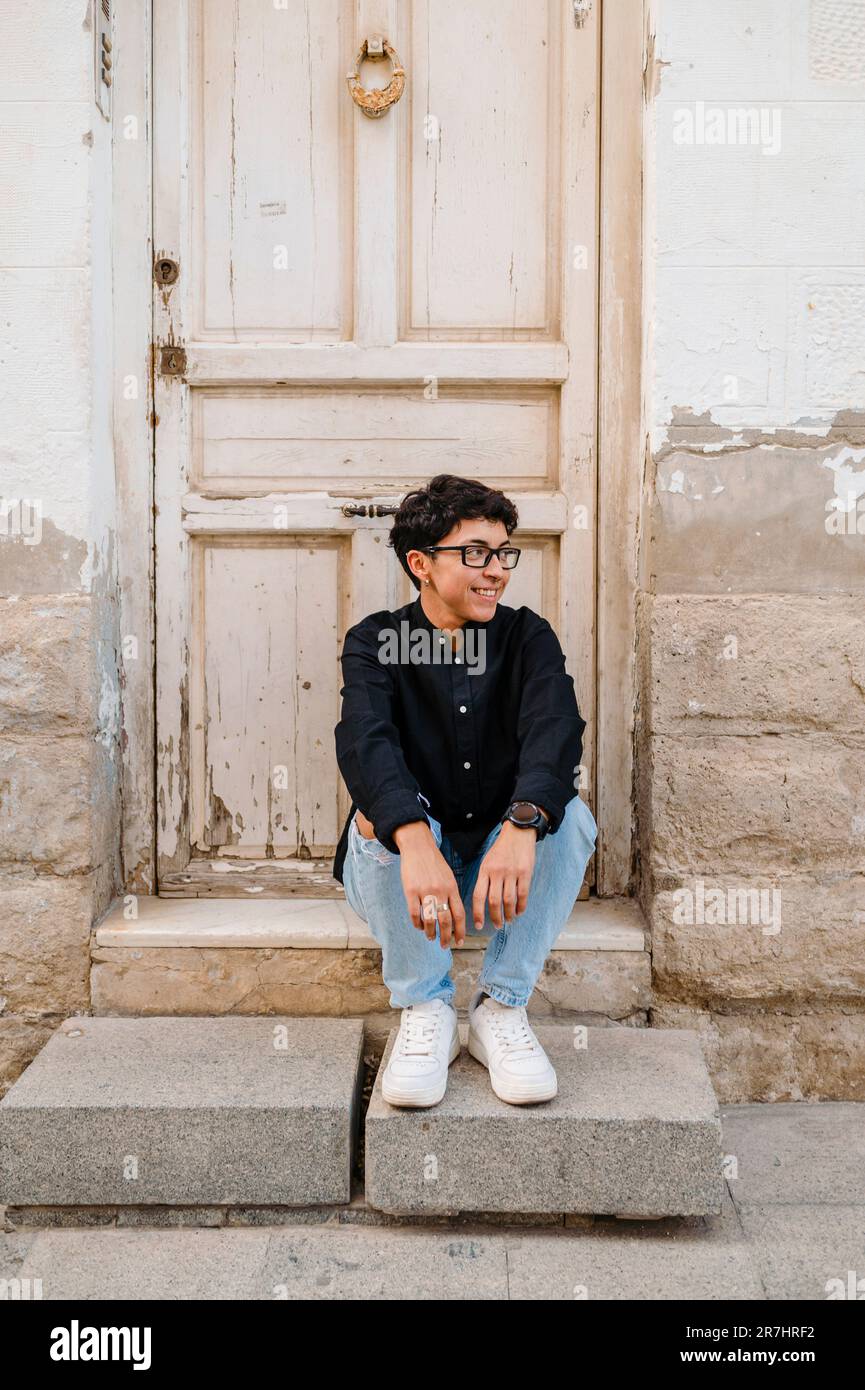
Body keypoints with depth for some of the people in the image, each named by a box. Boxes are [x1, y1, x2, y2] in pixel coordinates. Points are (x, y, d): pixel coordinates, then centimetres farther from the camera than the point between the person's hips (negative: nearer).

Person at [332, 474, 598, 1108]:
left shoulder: (528, 638, -3)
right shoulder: (375, 641, -7)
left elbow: (556, 730, -24)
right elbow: (364, 740, -28)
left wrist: (521, 825, -46)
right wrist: (416, 842, -49)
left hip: (506, 862, 2)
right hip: (406, 867, -1)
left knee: (571, 816, -26)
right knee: (380, 817, -31)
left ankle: (500, 1008, -13)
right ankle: (425, 1009, -15)